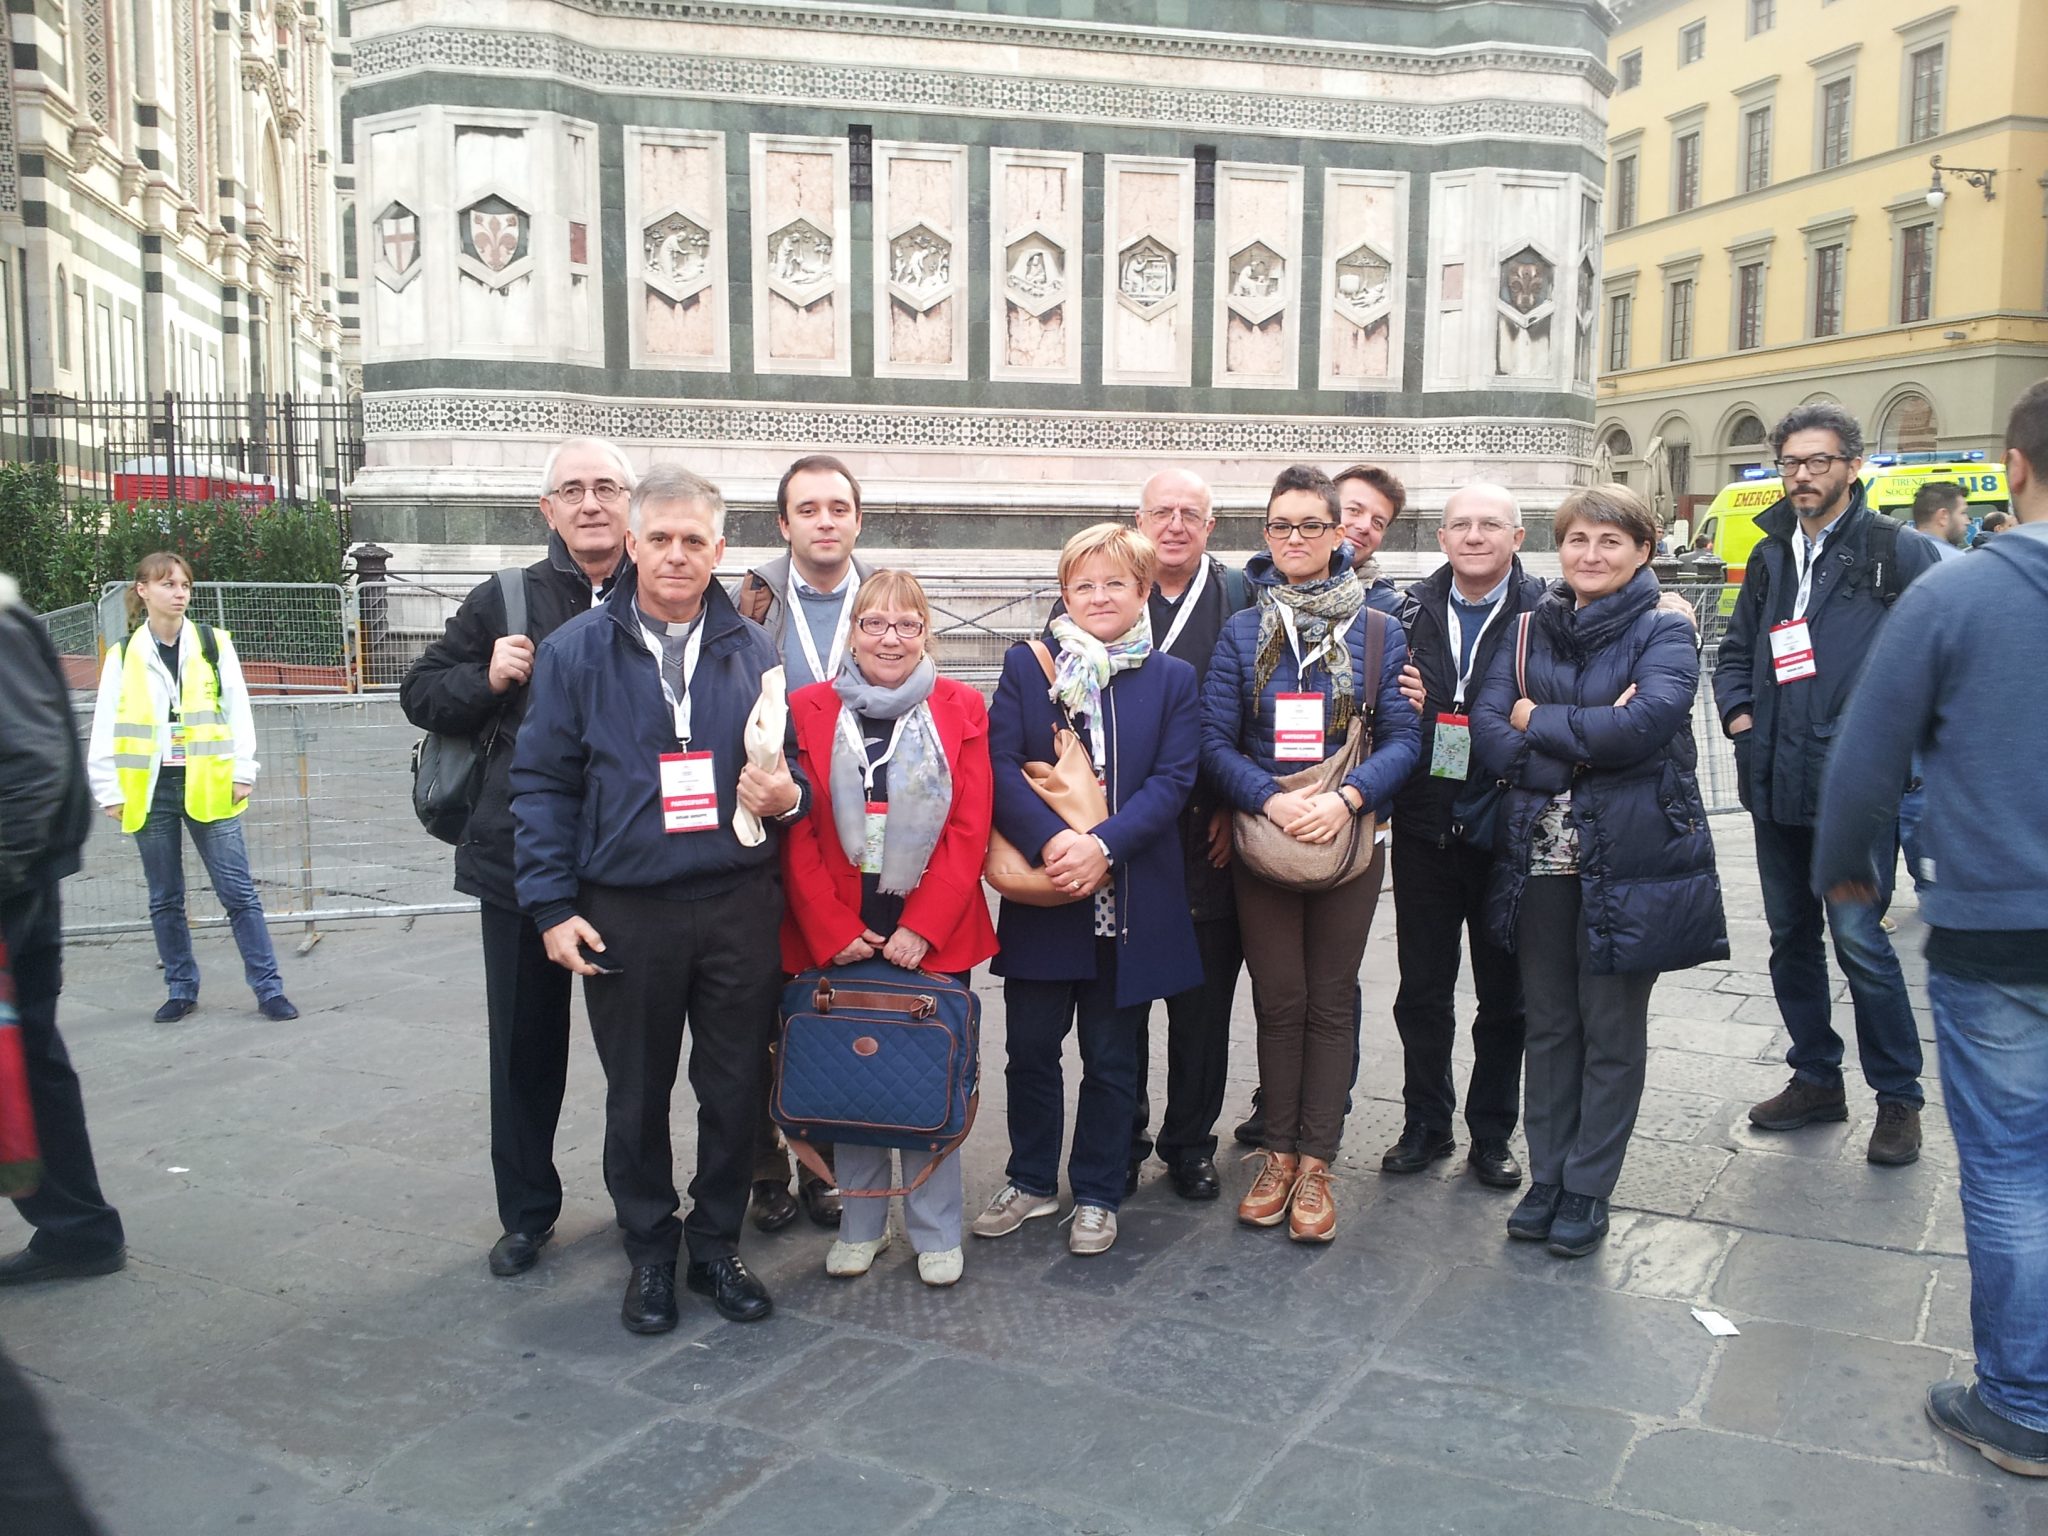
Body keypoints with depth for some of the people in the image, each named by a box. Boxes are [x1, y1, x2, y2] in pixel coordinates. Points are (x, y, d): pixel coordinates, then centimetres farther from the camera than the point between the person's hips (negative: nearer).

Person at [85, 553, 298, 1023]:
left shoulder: (213, 644, 3)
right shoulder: (123, 657, 4)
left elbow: (238, 710, 2)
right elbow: (104, 729, 6)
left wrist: (242, 772, -4)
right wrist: (109, 791, 2)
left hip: (207, 786, -1)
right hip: (150, 790, 2)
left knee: (238, 891, -3)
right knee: (165, 899, 11)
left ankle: (268, 988, 1)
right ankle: (181, 989, 23)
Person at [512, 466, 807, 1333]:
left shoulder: (752, 650, 6)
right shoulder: (576, 651, -1)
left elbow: (789, 766, 15)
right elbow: (542, 785, 0)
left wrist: (786, 795, -9)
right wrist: (552, 905, -6)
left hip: (737, 906, 2)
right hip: (624, 916, -1)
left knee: (735, 1089, 9)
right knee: (637, 1096, 11)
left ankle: (717, 1244, 29)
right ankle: (650, 1253, 29)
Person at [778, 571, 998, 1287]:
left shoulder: (960, 708, 2)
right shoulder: (809, 709, 3)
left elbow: (969, 829, -3)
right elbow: (797, 832, -1)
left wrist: (923, 926, -11)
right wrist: (832, 929, -9)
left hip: (932, 937, 0)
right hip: (837, 938, 1)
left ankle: (936, 1233, 20)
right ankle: (860, 1226, 25)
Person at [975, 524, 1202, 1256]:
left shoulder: (1173, 678, 3)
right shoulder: (1026, 666, 3)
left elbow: (1173, 779, -6)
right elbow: (1000, 764, -7)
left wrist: (1102, 845, -19)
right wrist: (1051, 841, -21)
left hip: (1131, 902, 0)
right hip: (1039, 894, 1)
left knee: (1111, 1058, 11)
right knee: (1031, 1049, 11)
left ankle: (1097, 1194, 27)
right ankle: (1031, 1180, 30)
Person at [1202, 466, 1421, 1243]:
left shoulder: (1379, 632, 2)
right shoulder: (1242, 631, 3)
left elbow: (1404, 738, -3)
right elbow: (1215, 741, -3)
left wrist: (1347, 798, -20)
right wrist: (1270, 799, -19)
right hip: (1261, 839, 0)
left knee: (1331, 1001, 6)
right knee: (1278, 999, 7)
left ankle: (1315, 1164, 15)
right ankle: (1278, 1155, 20)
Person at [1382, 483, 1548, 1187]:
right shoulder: (1410, 612, 4)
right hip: (1423, 832, 3)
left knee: (1505, 996, 11)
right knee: (1422, 990, 13)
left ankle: (1492, 1134, 27)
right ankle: (1425, 1124, 29)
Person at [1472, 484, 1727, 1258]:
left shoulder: (1663, 633, -3)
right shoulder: (1528, 633, 8)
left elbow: (1648, 721, -22)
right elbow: (1487, 735, -4)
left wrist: (1539, 720, -12)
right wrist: (1588, 742, -16)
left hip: (1628, 863, -3)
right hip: (1539, 856, 4)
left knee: (1611, 1030, 7)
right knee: (1548, 1025, 13)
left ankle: (1587, 1191, 21)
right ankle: (1546, 1179, 26)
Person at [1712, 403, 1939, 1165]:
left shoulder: (1897, 551, -5)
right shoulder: (1771, 555, 13)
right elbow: (1737, 650, 22)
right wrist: (1738, 713, 7)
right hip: (1777, 783, 6)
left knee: (1858, 940, -7)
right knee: (1791, 936, 13)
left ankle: (1898, 1096, 10)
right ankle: (1816, 1079, 28)